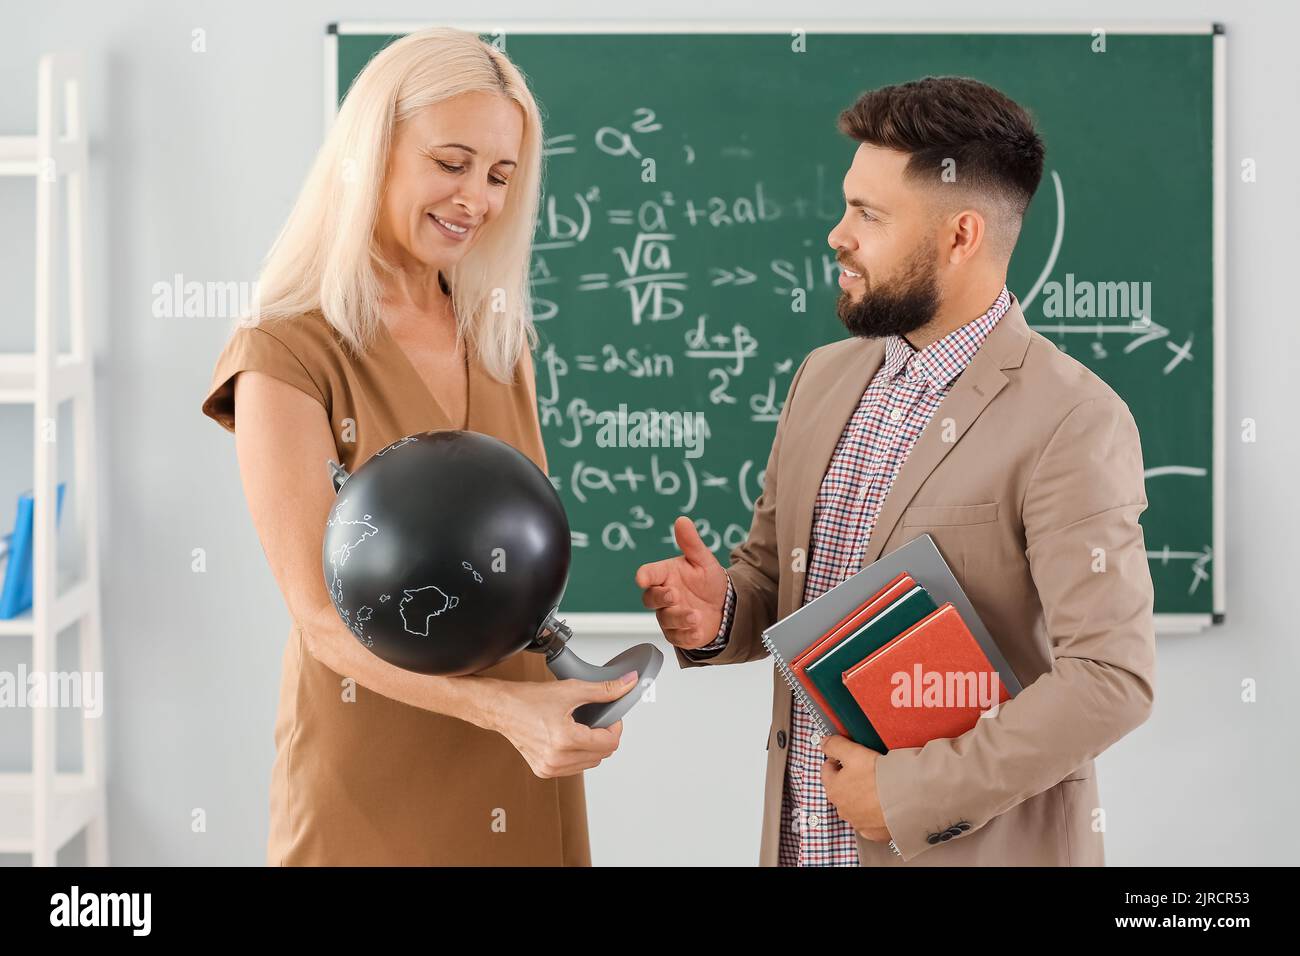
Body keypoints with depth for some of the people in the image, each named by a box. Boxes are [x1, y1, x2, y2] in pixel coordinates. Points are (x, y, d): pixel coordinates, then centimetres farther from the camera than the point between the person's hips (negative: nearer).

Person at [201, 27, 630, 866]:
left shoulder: (501, 341, 7)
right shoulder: (288, 357, -11)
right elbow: (327, 623, -17)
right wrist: (501, 707, -31)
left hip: (520, 776, 5)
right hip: (374, 777, -5)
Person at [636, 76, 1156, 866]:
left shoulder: (1070, 424, -16)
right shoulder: (825, 378, 7)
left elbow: (1111, 678, -21)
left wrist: (911, 793, -20)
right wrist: (720, 613, -6)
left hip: (973, 846, -6)